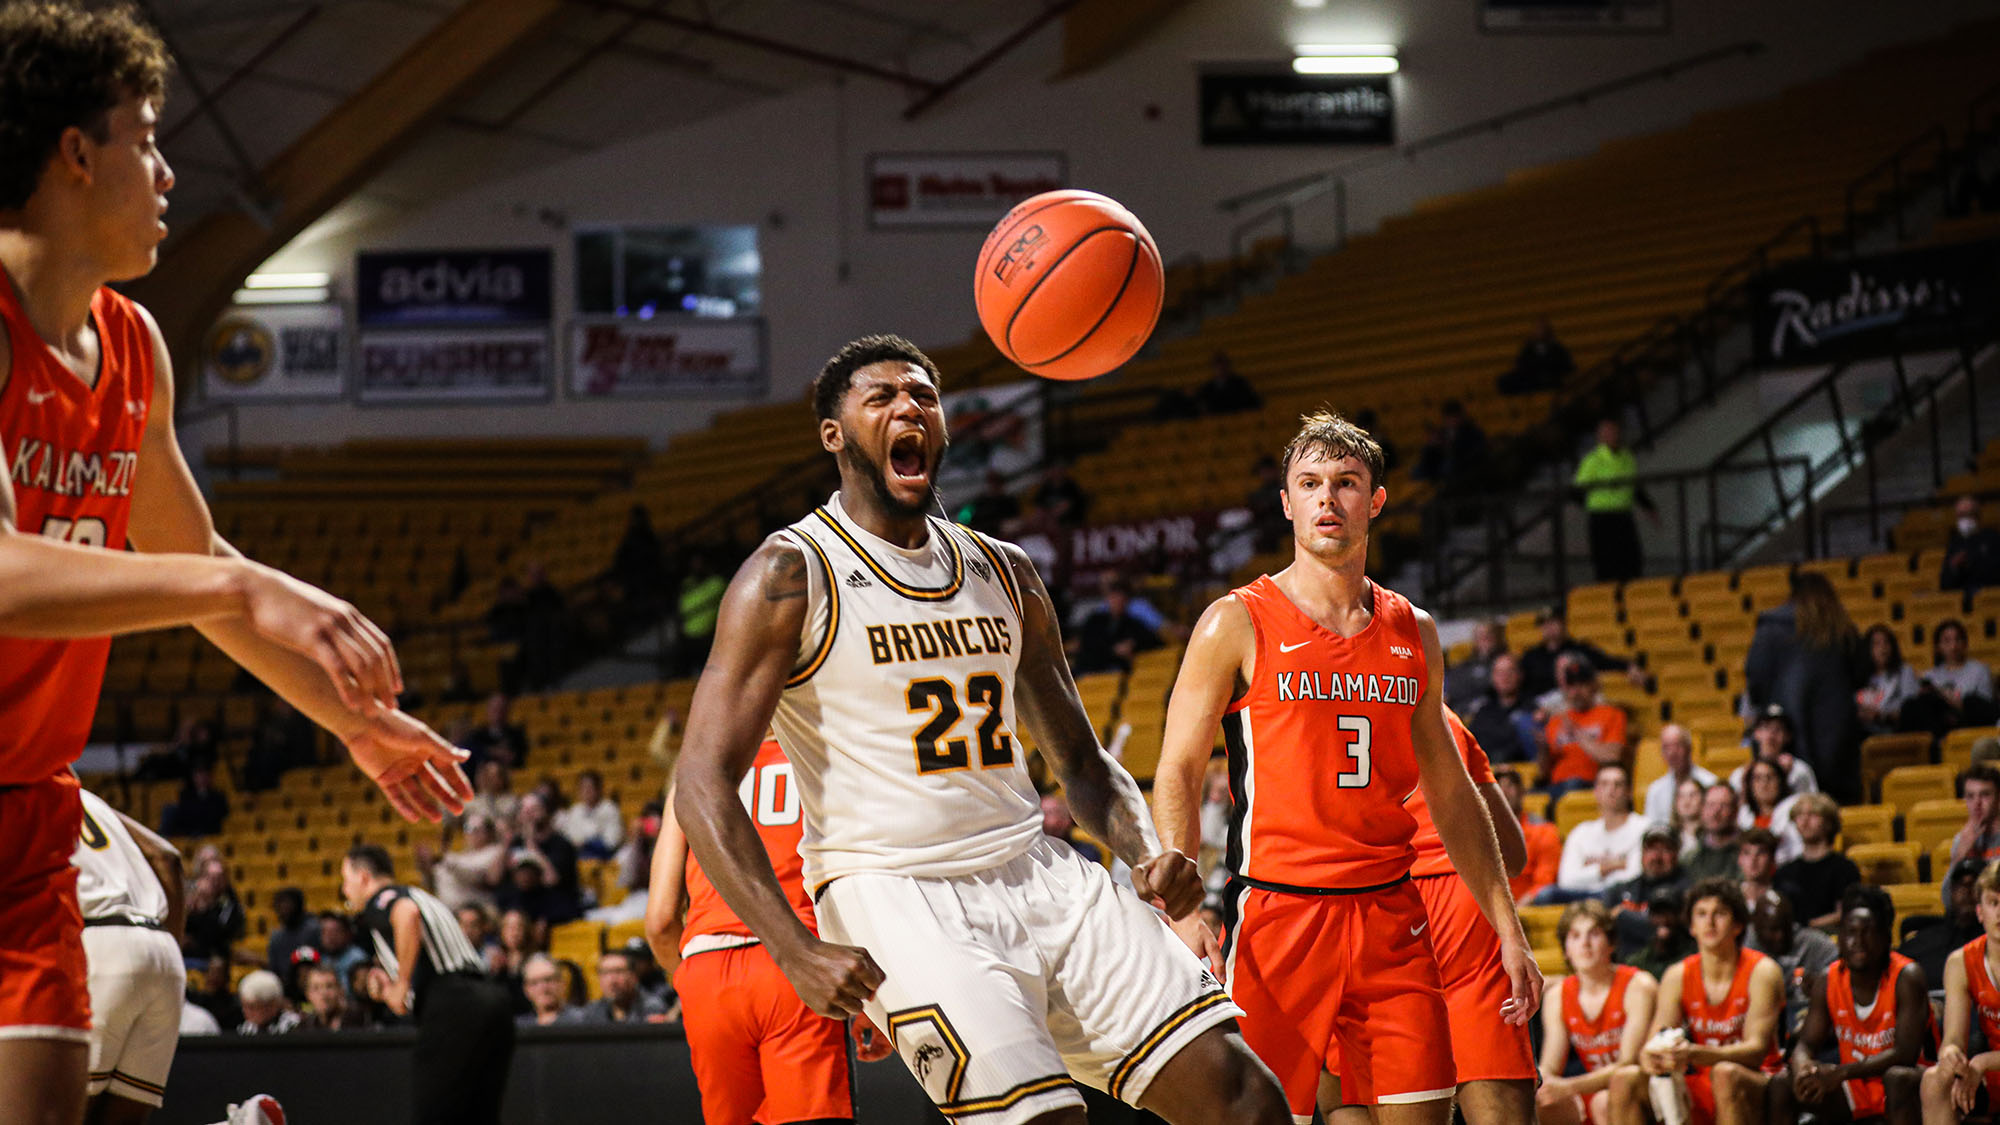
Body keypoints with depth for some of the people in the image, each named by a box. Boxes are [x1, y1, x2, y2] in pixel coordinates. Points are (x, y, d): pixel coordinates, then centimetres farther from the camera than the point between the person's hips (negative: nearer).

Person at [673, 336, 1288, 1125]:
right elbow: (702, 783, -9)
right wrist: (797, 952, -22)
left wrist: (1147, 853, -1)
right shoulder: (791, 577, -3)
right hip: (895, 894, -6)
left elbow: (1081, 762, 22)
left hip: (1036, 875, 6)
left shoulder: (1005, 575, 15)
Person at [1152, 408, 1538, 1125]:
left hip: (1391, 916, 4)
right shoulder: (1238, 623, 0)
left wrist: (1507, 928, 16)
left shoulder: (1413, 633, 14)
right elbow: (1177, 775, -3)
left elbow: (1450, 794, 21)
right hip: (1276, 909, -4)